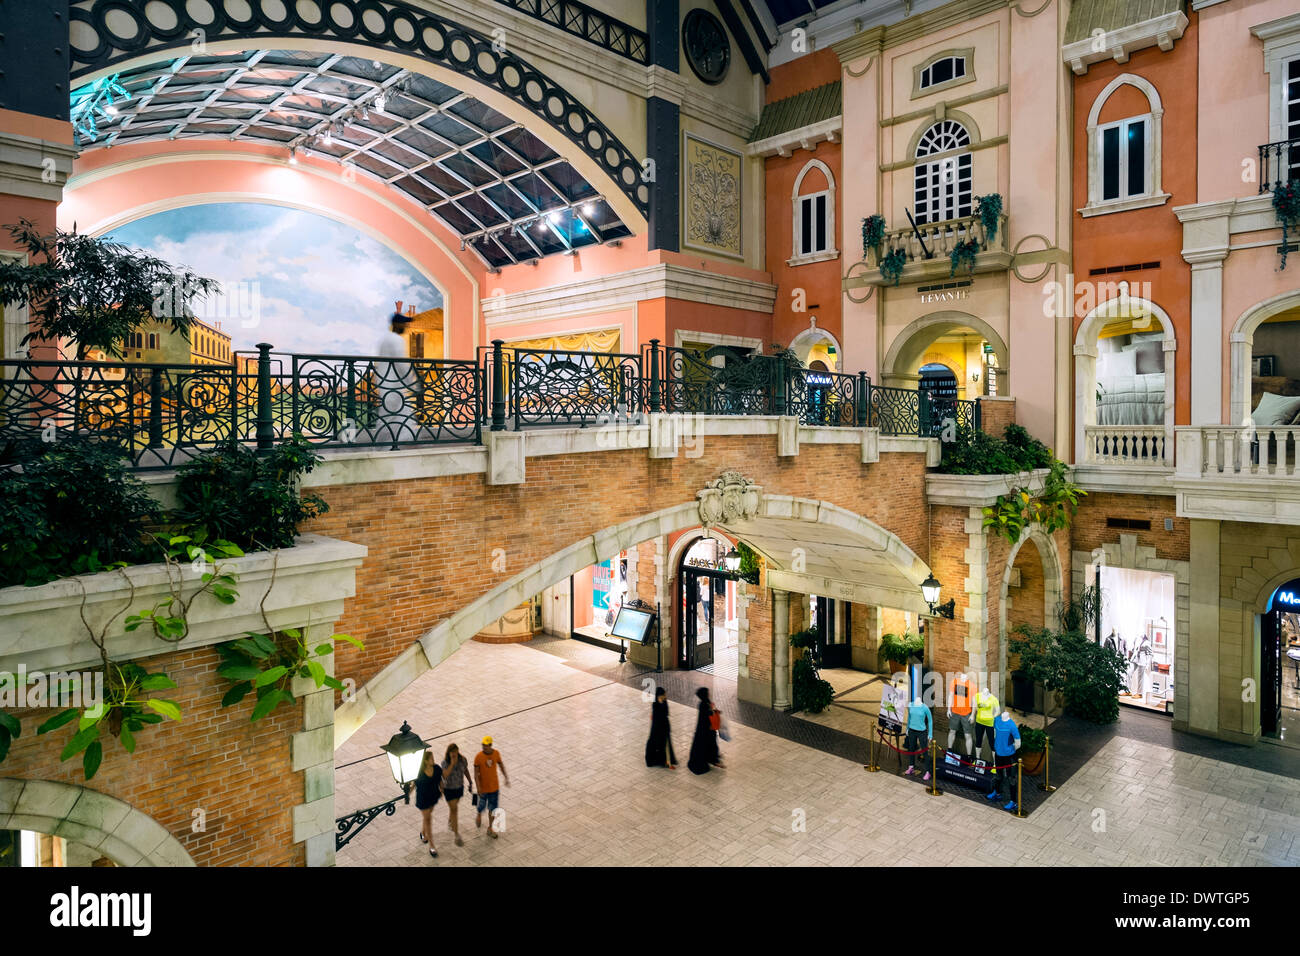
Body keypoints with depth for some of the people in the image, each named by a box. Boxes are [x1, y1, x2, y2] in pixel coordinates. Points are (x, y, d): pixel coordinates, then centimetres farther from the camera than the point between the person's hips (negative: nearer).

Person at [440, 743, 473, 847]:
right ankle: (457, 836, 3)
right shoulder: (445, 762, -25)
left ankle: (450, 822, 54)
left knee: (454, 806, 25)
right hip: (448, 789, -4)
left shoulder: (462, 759, -16)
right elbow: (444, 776, -39)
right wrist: (452, 764, -44)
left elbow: (466, 770, 1)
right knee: (454, 810, -5)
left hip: (459, 787, 4)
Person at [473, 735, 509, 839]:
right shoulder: (478, 757, -20)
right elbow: (476, 774, -16)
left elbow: (501, 764, 8)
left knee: (492, 809, 10)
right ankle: (479, 815, 51)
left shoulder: (496, 753, -10)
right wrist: (478, 788, -20)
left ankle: (490, 829, 26)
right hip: (483, 787, -2)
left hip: (495, 787, 2)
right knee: (481, 806, 17)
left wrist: (506, 777, 12)